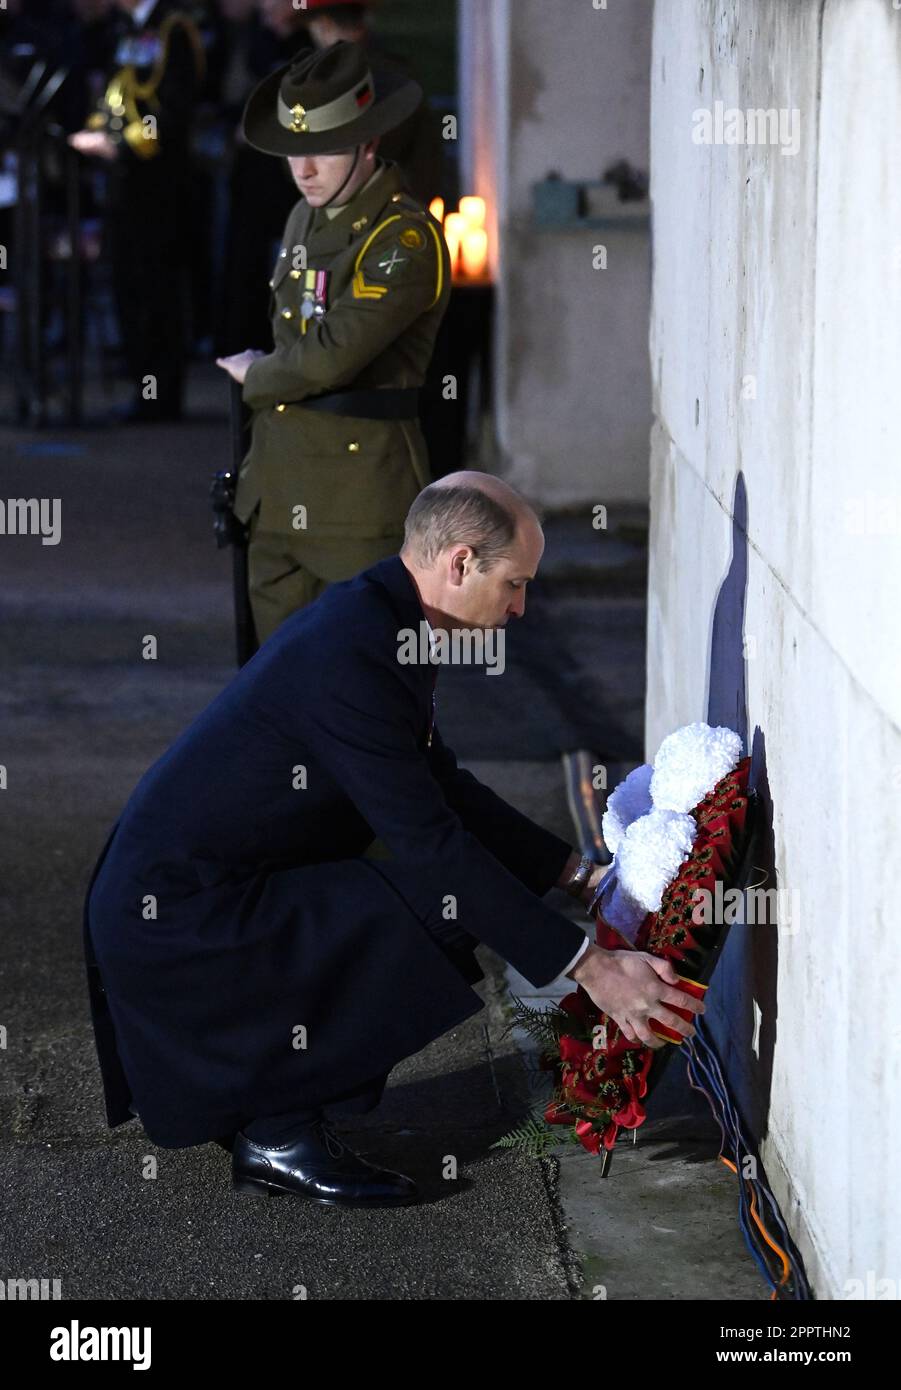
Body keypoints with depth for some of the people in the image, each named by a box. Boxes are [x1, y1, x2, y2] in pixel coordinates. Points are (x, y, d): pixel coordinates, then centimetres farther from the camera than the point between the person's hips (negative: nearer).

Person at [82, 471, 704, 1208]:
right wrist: (589, 966, -21)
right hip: (170, 913, -11)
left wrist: (581, 872, 15)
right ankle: (282, 1132, -5)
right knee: (441, 912, -18)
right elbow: (433, 844, -25)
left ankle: (248, 1103, 18)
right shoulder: (351, 657, -25)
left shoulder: (375, 622, 7)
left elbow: (445, 787, 19)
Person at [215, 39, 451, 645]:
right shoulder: (305, 218, 14)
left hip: (361, 486, -8)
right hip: (279, 493, 8)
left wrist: (255, 374, -3)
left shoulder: (407, 238, -15)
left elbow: (334, 353, -22)